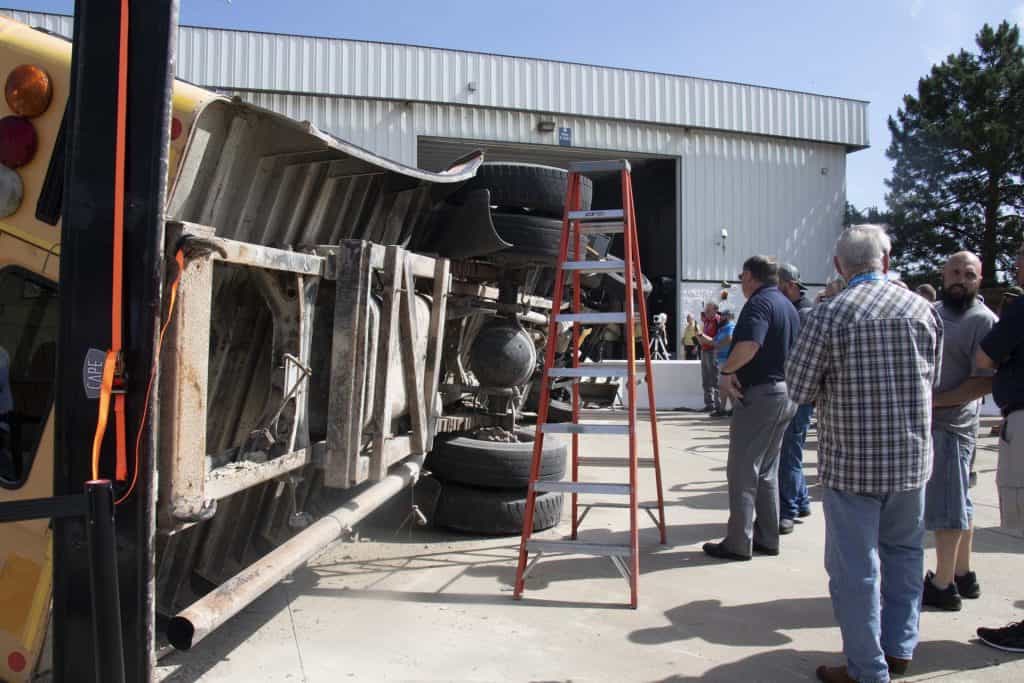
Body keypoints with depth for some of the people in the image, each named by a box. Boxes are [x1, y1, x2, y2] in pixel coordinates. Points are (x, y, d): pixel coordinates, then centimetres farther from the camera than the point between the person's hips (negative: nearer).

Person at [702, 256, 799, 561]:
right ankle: (767, 538, 21)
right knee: (767, 471, 16)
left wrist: (727, 369, -16)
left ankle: (738, 543, 1)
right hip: (785, 393, 10)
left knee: (742, 470, -3)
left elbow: (749, 345, -31)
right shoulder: (788, 306, 16)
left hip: (759, 394, -10)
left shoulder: (759, 303, -14)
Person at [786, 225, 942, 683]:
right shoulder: (922, 309, 0)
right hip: (912, 457, 5)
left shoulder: (829, 315, -12)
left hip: (851, 461, -4)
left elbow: (799, 391, -8)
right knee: (904, 550, 22)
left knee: (855, 566, 5)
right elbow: (932, 377, 12)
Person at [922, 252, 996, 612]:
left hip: (951, 424, -8)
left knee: (946, 505, -3)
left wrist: (936, 400, -19)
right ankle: (963, 575, 28)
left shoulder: (984, 320, -11)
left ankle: (943, 585, 6)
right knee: (958, 503, 16)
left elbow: (986, 381, -17)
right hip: (926, 421, 8)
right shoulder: (933, 312, 13)